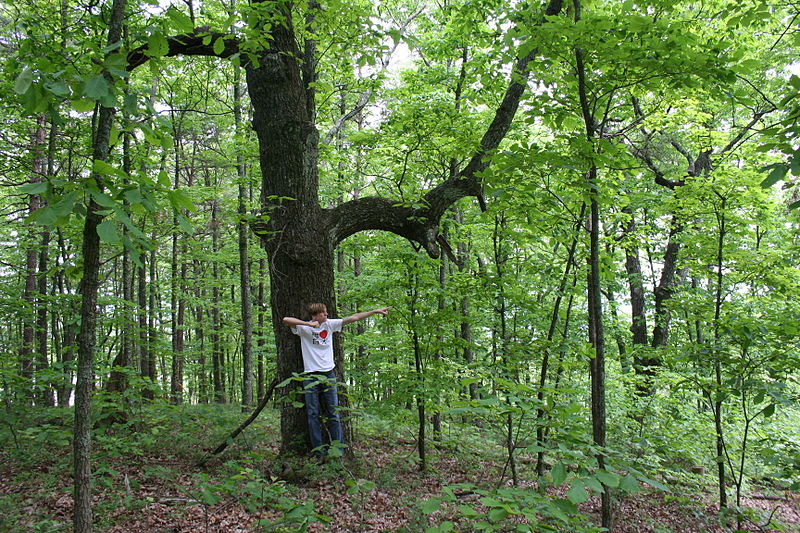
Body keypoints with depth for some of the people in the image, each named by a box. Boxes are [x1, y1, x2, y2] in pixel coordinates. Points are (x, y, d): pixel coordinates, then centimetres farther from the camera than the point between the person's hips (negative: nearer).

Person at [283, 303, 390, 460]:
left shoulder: (329, 324, 7)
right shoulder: (304, 328, -2)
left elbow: (353, 318, 9)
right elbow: (286, 319, -17)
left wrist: (376, 311, 9)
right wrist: (309, 324, -21)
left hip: (328, 375, 3)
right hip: (311, 376, -2)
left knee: (334, 414, 3)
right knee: (313, 415, 1)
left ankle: (338, 450, 7)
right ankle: (319, 451, 7)